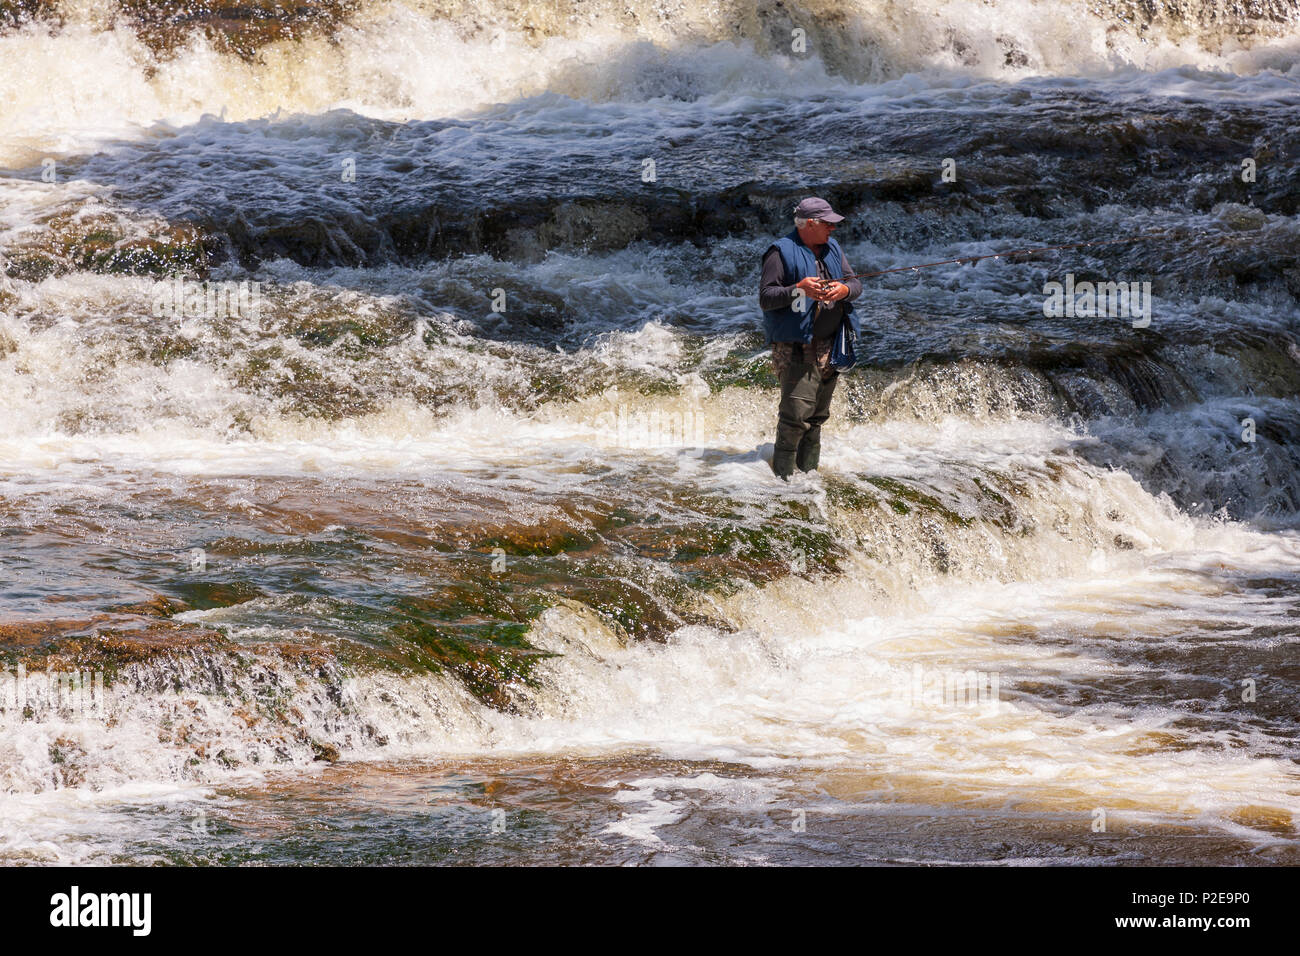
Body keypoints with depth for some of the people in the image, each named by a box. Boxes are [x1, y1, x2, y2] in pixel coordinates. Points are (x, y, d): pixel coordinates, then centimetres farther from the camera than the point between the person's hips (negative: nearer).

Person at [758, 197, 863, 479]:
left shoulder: (832, 248, 14)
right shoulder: (782, 252, -7)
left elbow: (856, 284, 13)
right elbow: (765, 298, -11)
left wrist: (844, 290, -11)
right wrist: (798, 290, -25)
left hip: (829, 347, 7)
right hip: (795, 347, -7)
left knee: (818, 413, 13)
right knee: (797, 413, -15)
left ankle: (808, 471, 23)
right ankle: (784, 474, -9)